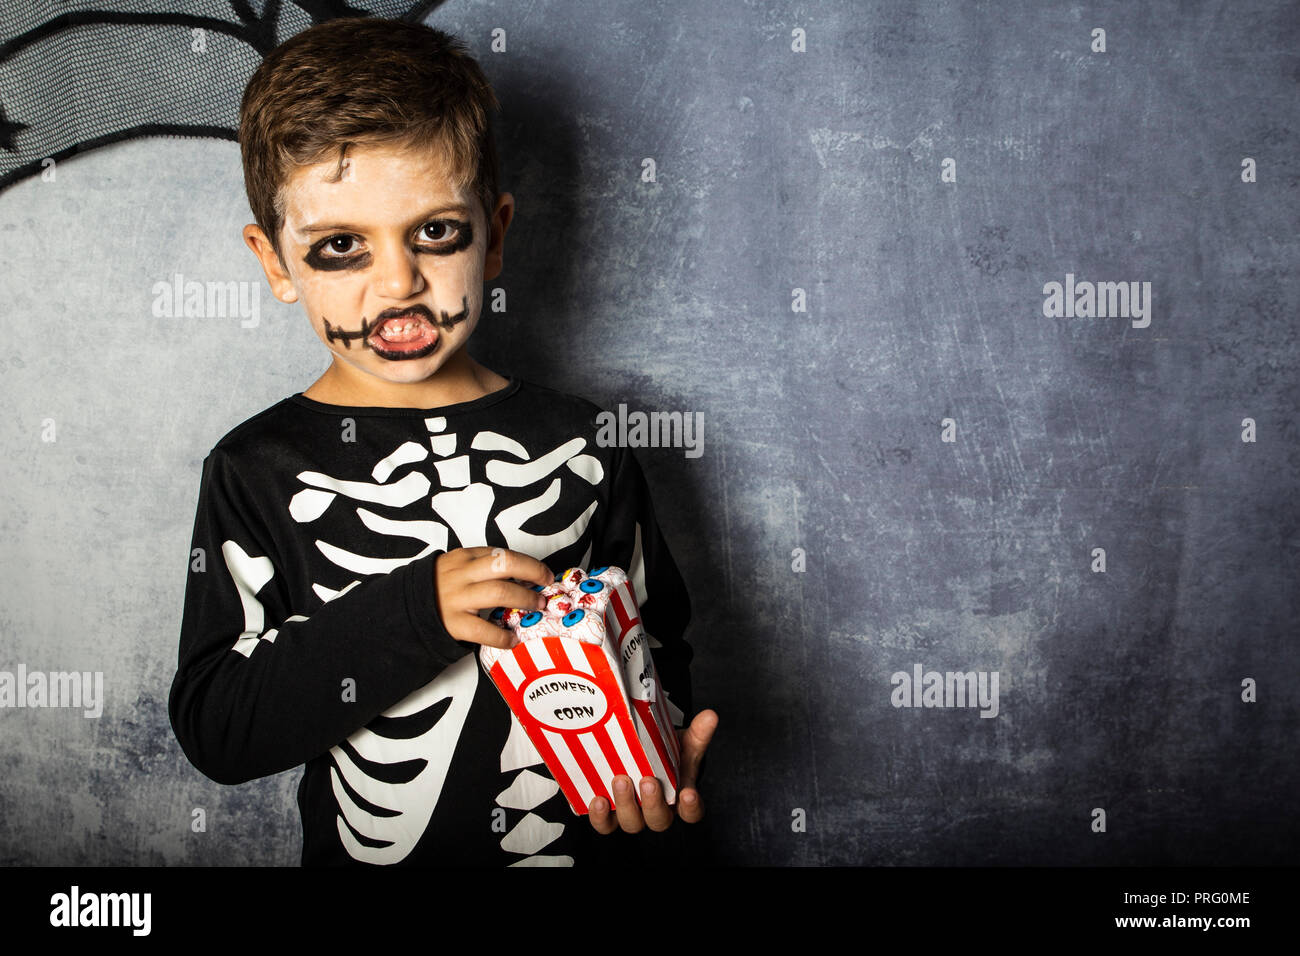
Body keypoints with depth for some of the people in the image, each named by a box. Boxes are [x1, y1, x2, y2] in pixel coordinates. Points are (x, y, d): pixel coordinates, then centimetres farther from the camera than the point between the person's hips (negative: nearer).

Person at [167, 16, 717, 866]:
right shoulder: (258, 471, -11)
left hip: (579, 843, 1)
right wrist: (406, 611, -27)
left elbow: (654, 638, 3)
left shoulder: (579, 445, -7)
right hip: (364, 846, -1)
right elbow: (211, 731, -16)